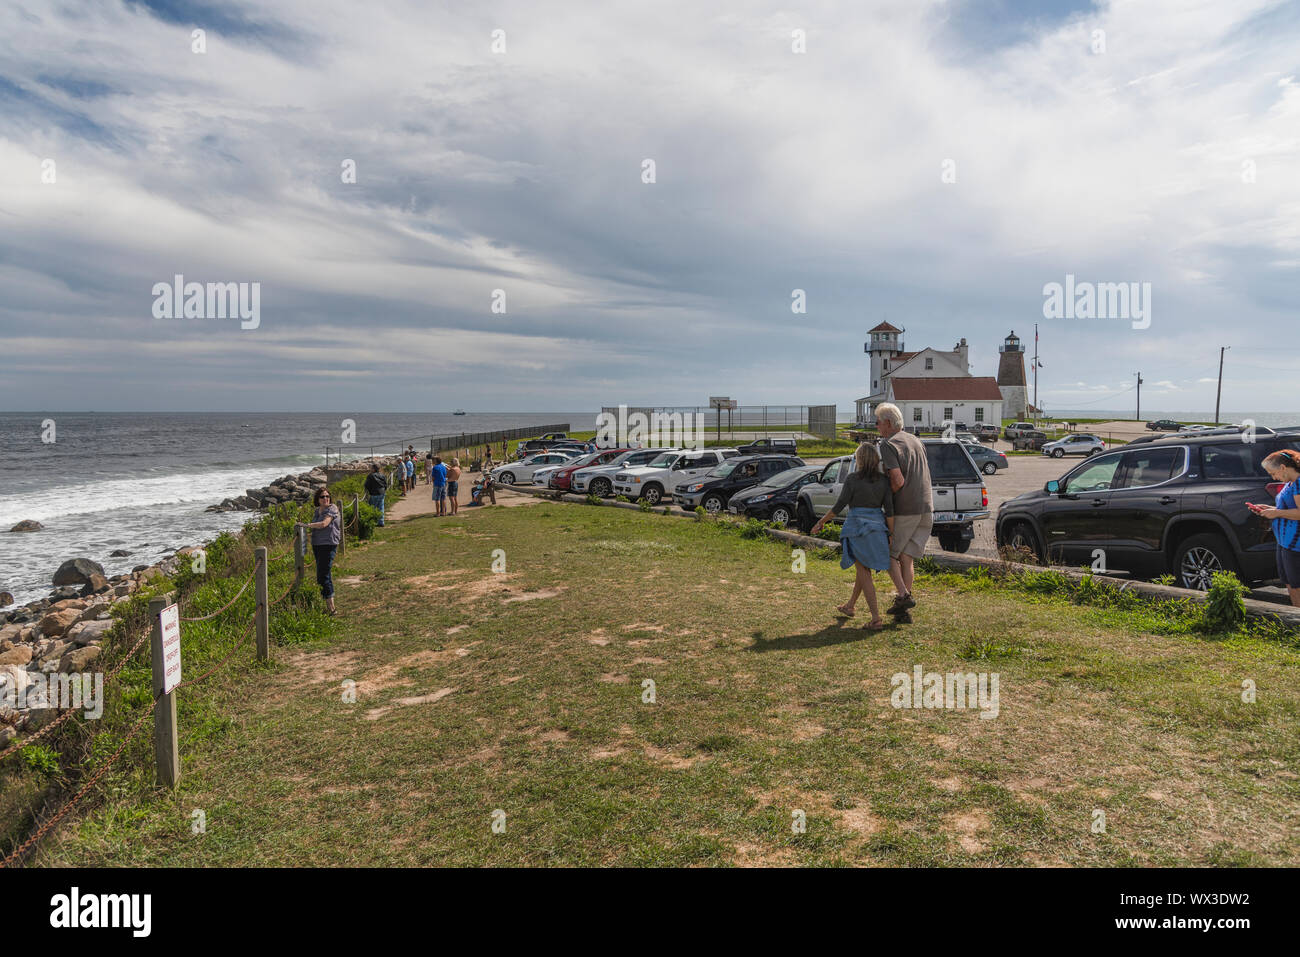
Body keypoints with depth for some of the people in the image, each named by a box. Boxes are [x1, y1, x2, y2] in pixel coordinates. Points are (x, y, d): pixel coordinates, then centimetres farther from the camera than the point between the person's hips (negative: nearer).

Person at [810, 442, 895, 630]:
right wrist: (891, 534, 4)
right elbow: (889, 510, -2)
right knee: (863, 569, 21)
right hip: (877, 528, 5)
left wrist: (821, 522, 0)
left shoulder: (852, 479, -11)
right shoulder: (884, 480, 0)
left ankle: (876, 618, -6)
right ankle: (849, 606, 37)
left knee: (864, 573, 0)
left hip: (857, 527, -5)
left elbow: (838, 507, -10)